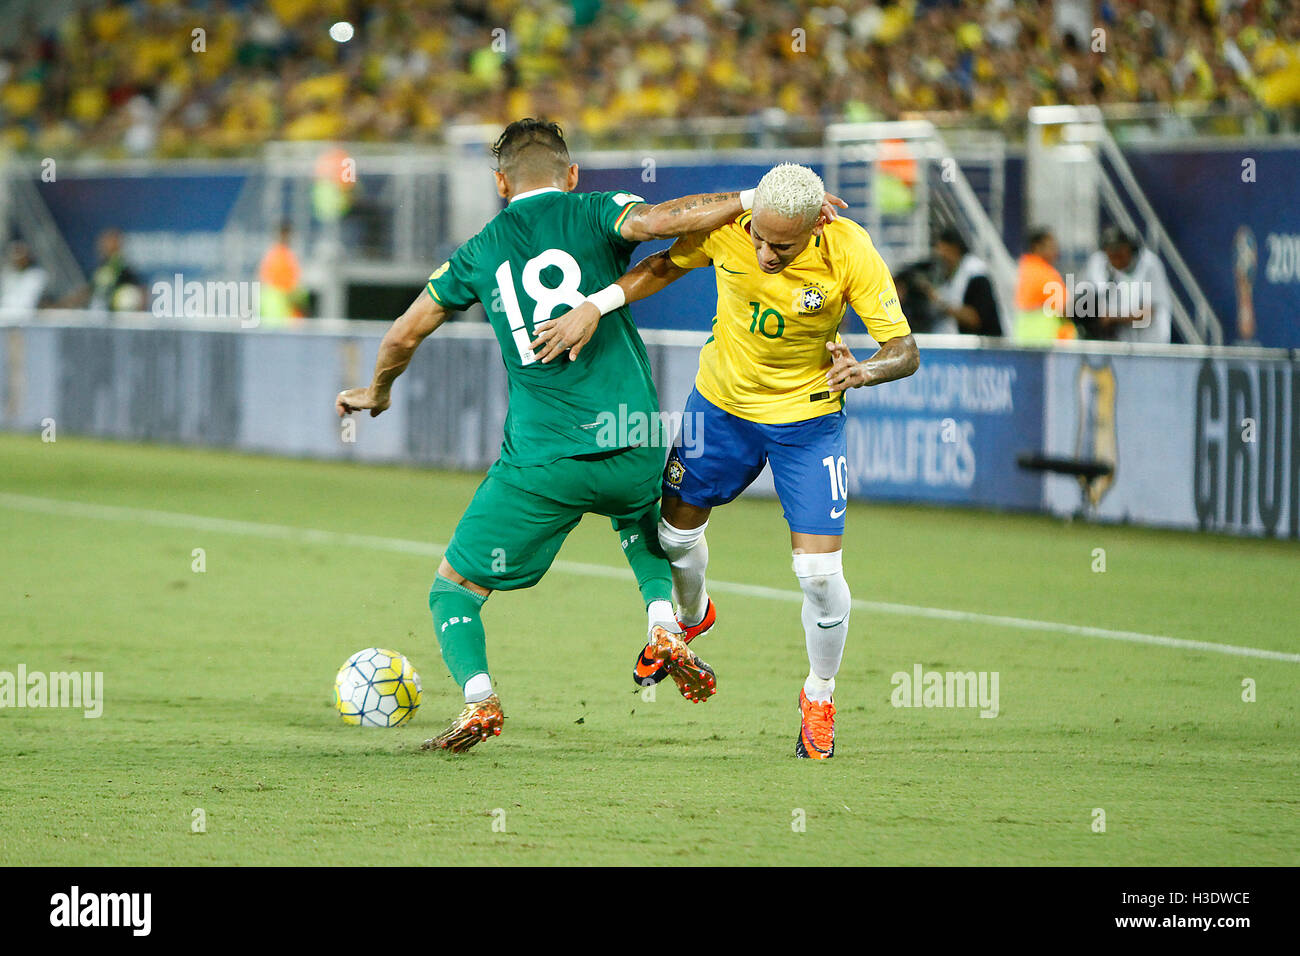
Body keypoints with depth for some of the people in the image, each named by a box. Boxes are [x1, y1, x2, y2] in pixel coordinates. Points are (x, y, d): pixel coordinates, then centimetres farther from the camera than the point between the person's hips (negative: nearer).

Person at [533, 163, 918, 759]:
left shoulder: (850, 252, -29)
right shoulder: (726, 227, -24)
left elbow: (906, 352, -26)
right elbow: (666, 266, -4)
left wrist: (863, 371, -47)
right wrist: (594, 307, -16)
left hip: (808, 417, -3)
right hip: (722, 403, 3)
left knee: (819, 572, -10)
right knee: (677, 532, 16)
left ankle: (819, 698, 18)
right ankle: (690, 617, 52)